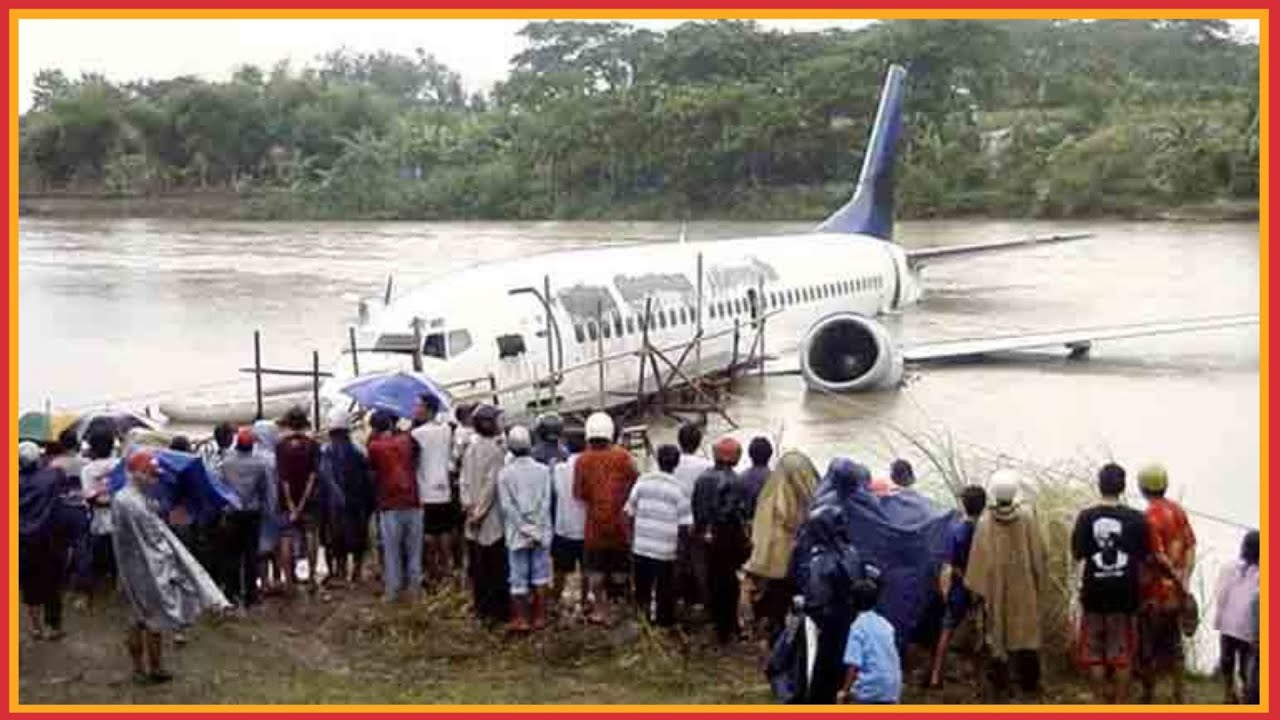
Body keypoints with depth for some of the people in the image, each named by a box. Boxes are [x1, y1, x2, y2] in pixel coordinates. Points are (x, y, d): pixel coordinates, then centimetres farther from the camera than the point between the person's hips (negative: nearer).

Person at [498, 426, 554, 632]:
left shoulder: (504, 473, -5)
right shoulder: (543, 470, -2)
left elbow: (507, 506, -9)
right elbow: (546, 503, -7)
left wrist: (525, 529, -7)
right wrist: (537, 530, -7)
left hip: (517, 534, -1)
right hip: (541, 532, 1)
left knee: (518, 578, 5)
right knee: (540, 577, 10)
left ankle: (521, 620, 7)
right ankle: (539, 617, 14)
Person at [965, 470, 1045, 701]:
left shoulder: (985, 522, -15)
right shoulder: (1026, 519, -10)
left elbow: (978, 558, -12)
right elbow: (1038, 553, -2)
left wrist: (976, 585, -1)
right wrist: (1039, 582, 11)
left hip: (994, 588, -1)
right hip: (1024, 587, 1)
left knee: (996, 632, 12)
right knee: (1026, 631, 12)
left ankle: (999, 680, 17)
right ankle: (1030, 681, 17)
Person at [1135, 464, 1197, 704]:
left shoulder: (1149, 517, -17)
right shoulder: (1178, 510, 4)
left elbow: (1160, 557, -21)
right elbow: (1191, 546, 3)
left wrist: (1179, 580, -9)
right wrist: (1185, 578, 2)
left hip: (1155, 589, -6)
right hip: (1175, 592, 6)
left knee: (1148, 647, 5)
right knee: (1174, 643, 17)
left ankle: (1148, 695, 12)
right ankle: (1179, 695, 20)